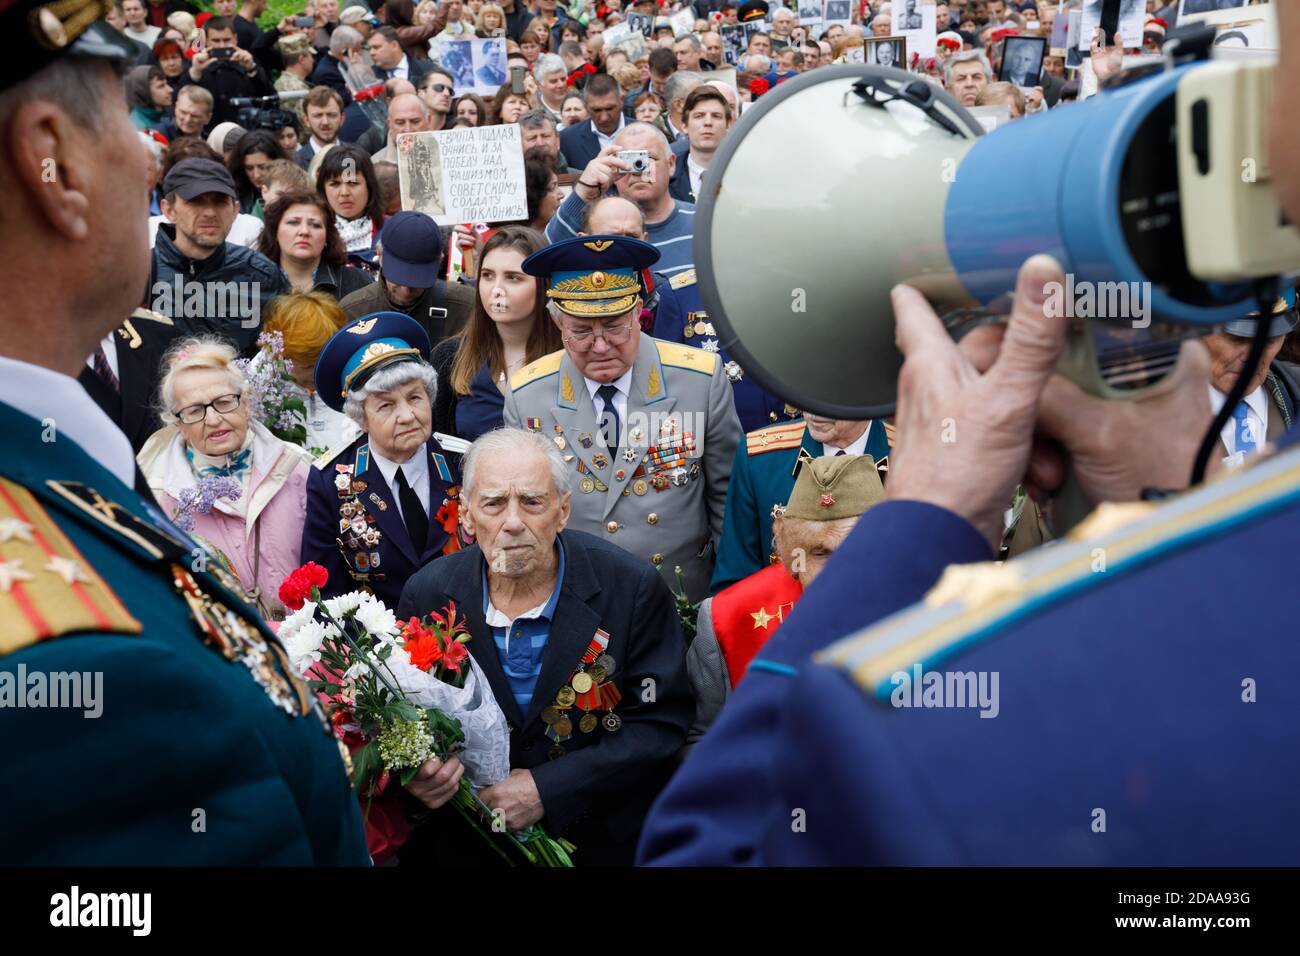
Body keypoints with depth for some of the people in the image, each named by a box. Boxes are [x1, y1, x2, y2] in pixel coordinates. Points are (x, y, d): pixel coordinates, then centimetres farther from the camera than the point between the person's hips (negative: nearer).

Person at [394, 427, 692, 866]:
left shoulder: (634, 589, -12)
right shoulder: (427, 595, -6)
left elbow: (659, 723, -9)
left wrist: (548, 789, -18)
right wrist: (416, 772, -19)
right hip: (464, 842, 2)